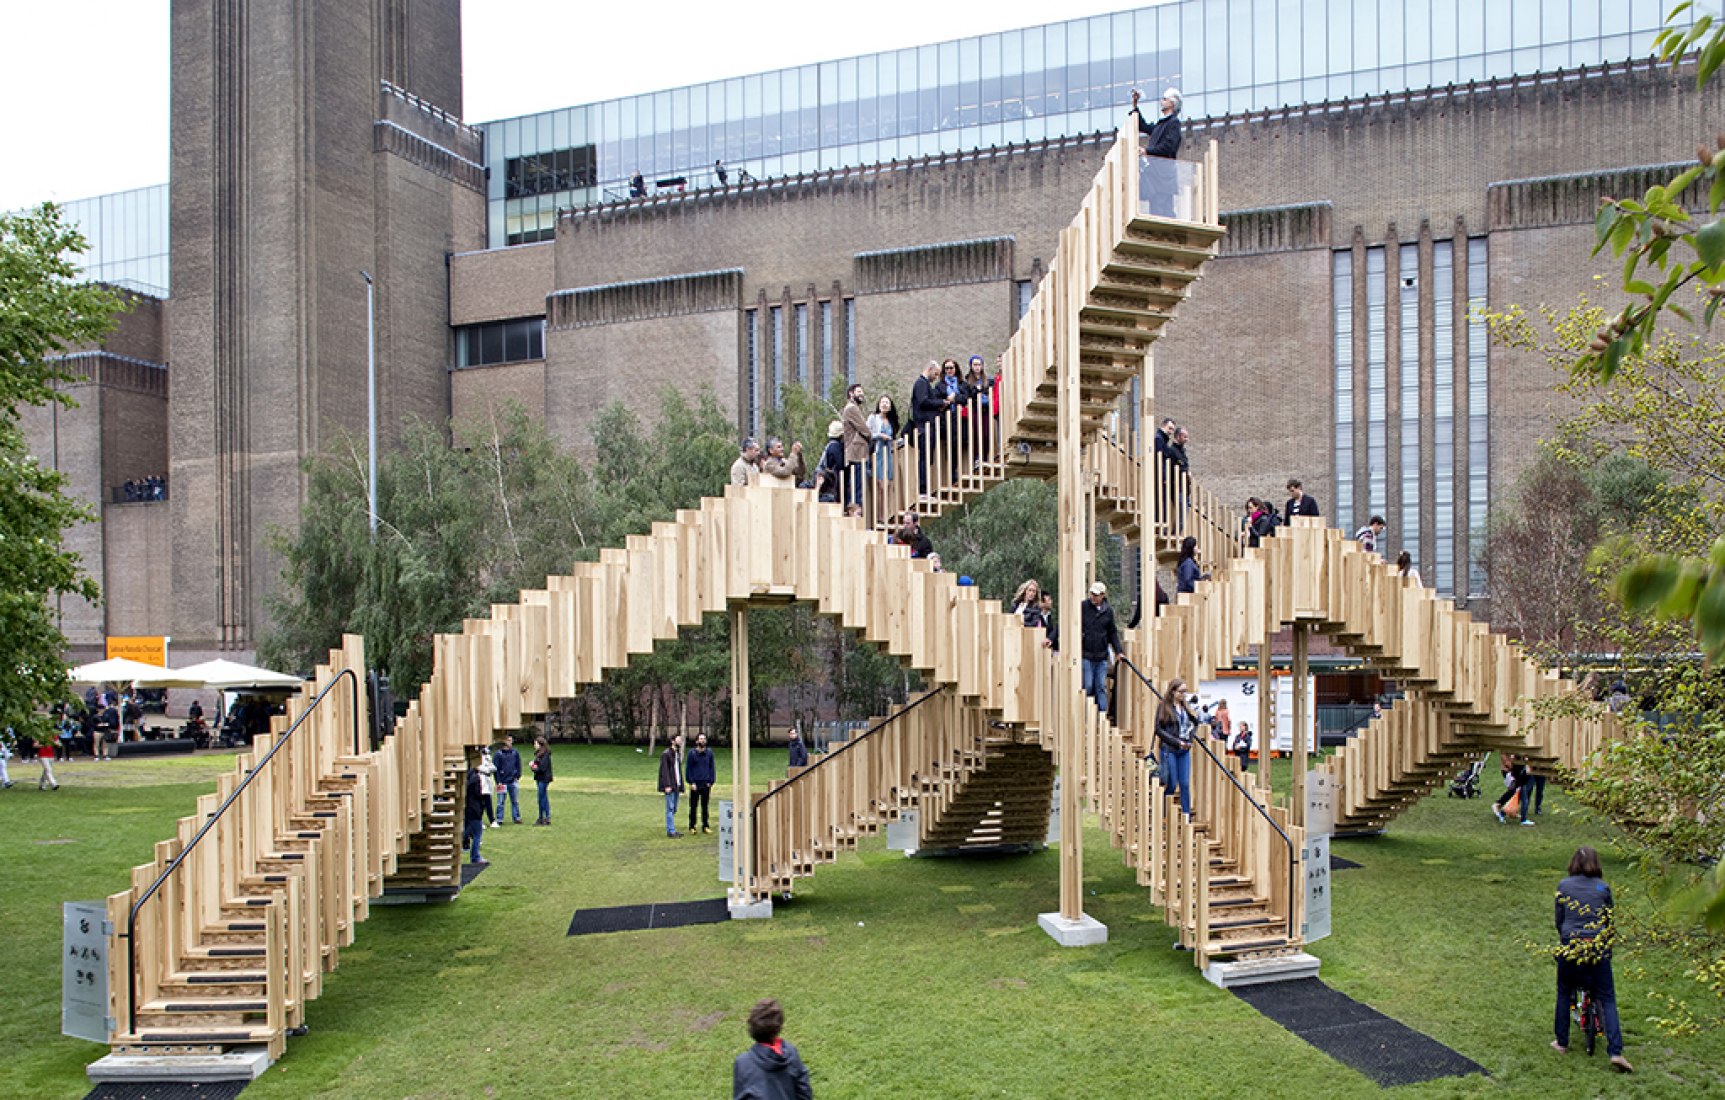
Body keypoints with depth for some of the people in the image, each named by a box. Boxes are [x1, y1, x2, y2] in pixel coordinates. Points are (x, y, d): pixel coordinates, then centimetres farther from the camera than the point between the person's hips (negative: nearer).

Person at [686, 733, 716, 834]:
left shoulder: (709, 752, 4)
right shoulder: (692, 753, -3)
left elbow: (712, 768, 9)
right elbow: (688, 768, -1)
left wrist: (711, 782, 0)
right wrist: (691, 782, -7)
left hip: (706, 784, 2)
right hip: (695, 784, -2)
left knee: (705, 806, 9)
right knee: (693, 806, 3)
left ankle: (705, 826, 16)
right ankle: (692, 826, 11)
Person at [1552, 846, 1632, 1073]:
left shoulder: (1563, 886, 3)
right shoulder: (1603, 888, 3)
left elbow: (1559, 920, 7)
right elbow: (1609, 921, 10)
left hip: (1570, 946, 0)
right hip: (1598, 947, 0)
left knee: (1564, 994, 16)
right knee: (1607, 999, 4)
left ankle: (1562, 1042, 21)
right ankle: (1616, 1052, -5)